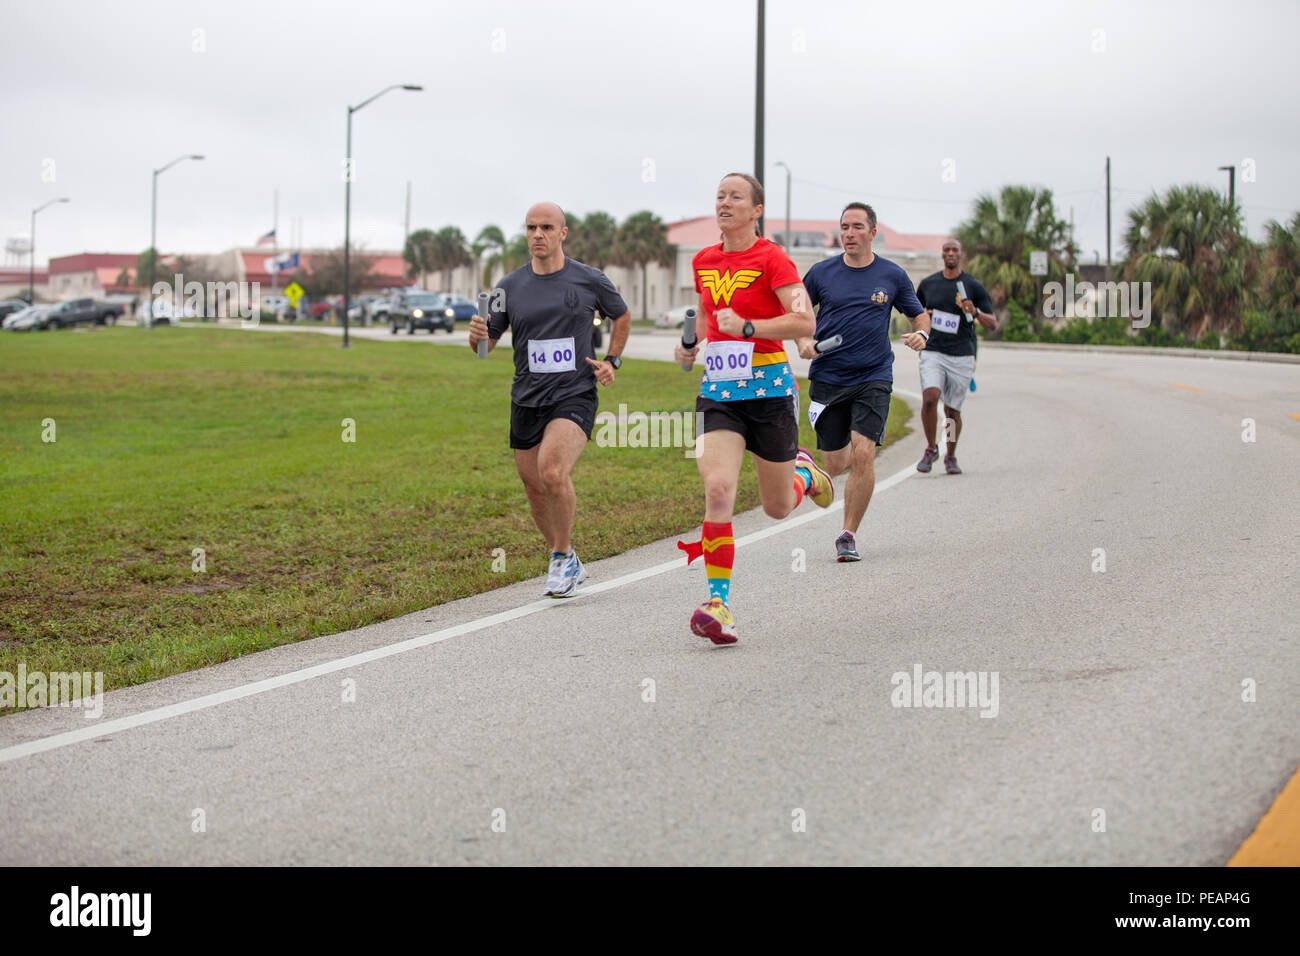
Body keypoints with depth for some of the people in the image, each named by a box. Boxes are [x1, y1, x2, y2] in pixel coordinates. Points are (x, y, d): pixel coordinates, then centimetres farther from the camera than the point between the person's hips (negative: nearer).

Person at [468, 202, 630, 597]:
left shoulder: (590, 280, -1)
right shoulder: (510, 287, 3)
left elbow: (621, 315, 19)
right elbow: (486, 344, 8)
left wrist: (612, 361, 7)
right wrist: (477, 336, -15)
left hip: (575, 397, -4)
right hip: (526, 401, 4)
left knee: (552, 470, -27)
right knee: (536, 491, 8)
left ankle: (562, 557, -7)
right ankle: (569, 566, 31)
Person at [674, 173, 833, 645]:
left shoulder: (771, 258, -8)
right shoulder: (703, 261, 9)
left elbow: (805, 322, -17)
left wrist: (746, 327, -22)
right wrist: (693, 345, 10)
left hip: (768, 388, -3)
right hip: (717, 391, 3)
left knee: (777, 507, 10)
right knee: (717, 490, -18)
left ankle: (804, 473, 46)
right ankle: (719, 601, -17)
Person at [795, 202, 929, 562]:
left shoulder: (893, 275, 3)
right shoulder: (822, 272, 3)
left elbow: (920, 315, 14)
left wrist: (921, 334, -8)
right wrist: (803, 341, -8)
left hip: (873, 378, -1)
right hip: (827, 379, 1)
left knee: (862, 454, -17)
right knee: (835, 464, 2)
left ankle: (848, 535, -5)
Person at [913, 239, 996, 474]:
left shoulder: (973, 286, 1)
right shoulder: (928, 284, 8)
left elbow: (993, 324, -1)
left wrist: (975, 313, -20)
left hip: (961, 356, -1)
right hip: (932, 354, 1)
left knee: (952, 410, 3)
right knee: (929, 398, -21)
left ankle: (950, 457, 24)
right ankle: (931, 449, -2)